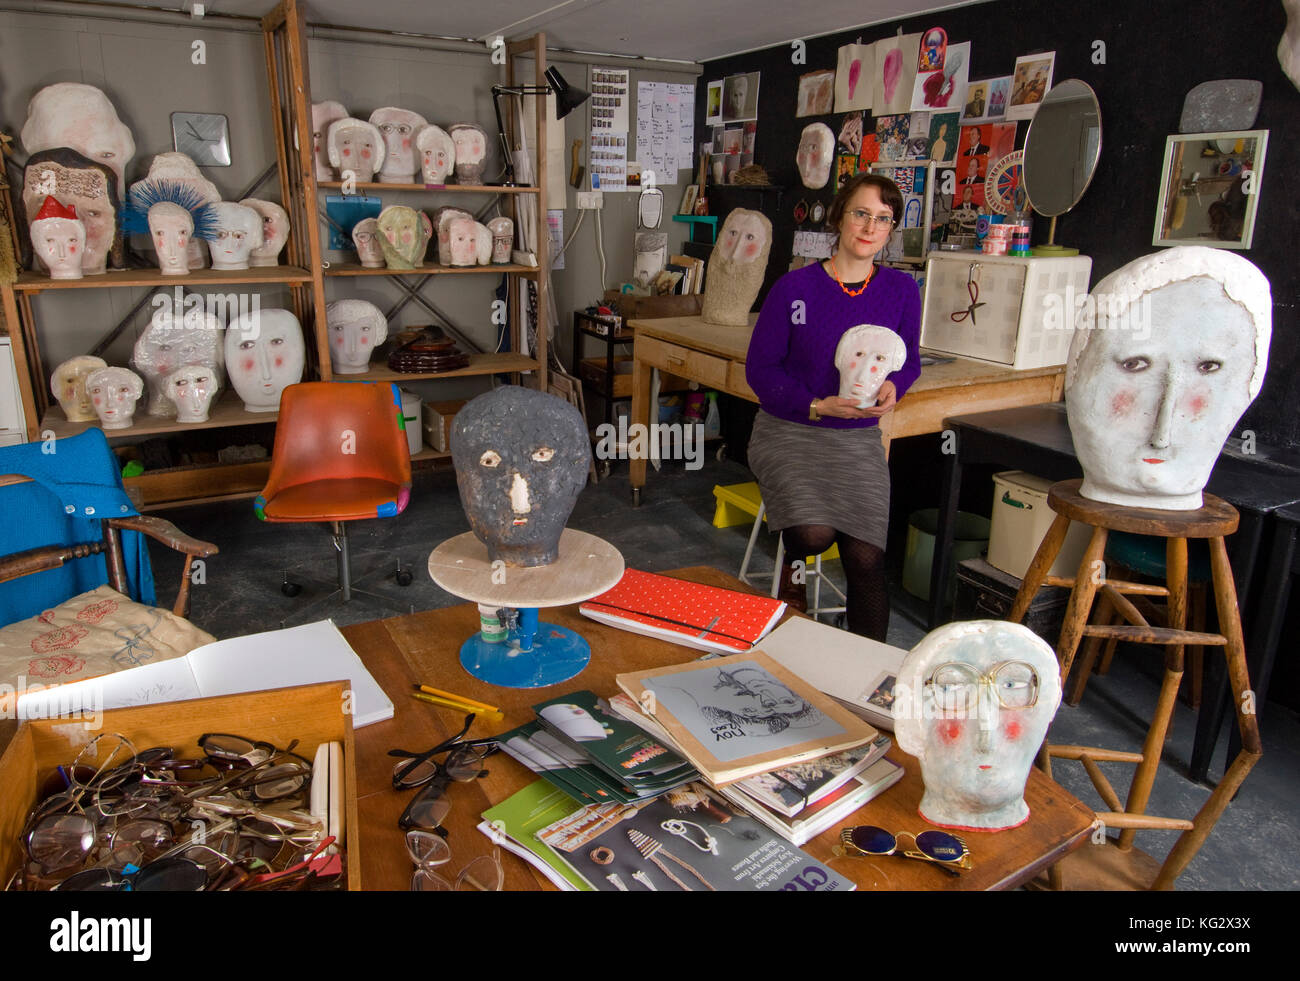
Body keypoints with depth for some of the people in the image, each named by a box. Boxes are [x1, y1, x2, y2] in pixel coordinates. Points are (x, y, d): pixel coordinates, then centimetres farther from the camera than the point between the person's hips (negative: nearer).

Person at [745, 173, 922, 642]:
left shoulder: (902, 290, 3)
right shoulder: (795, 288, -7)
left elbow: (909, 361, 14)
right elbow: (760, 367, -3)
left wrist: (892, 387, -10)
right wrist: (818, 405, -16)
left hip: (859, 439, 2)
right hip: (789, 431, -2)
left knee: (866, 558, -11)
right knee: (814, 533, -26)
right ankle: (792, 568, 14)